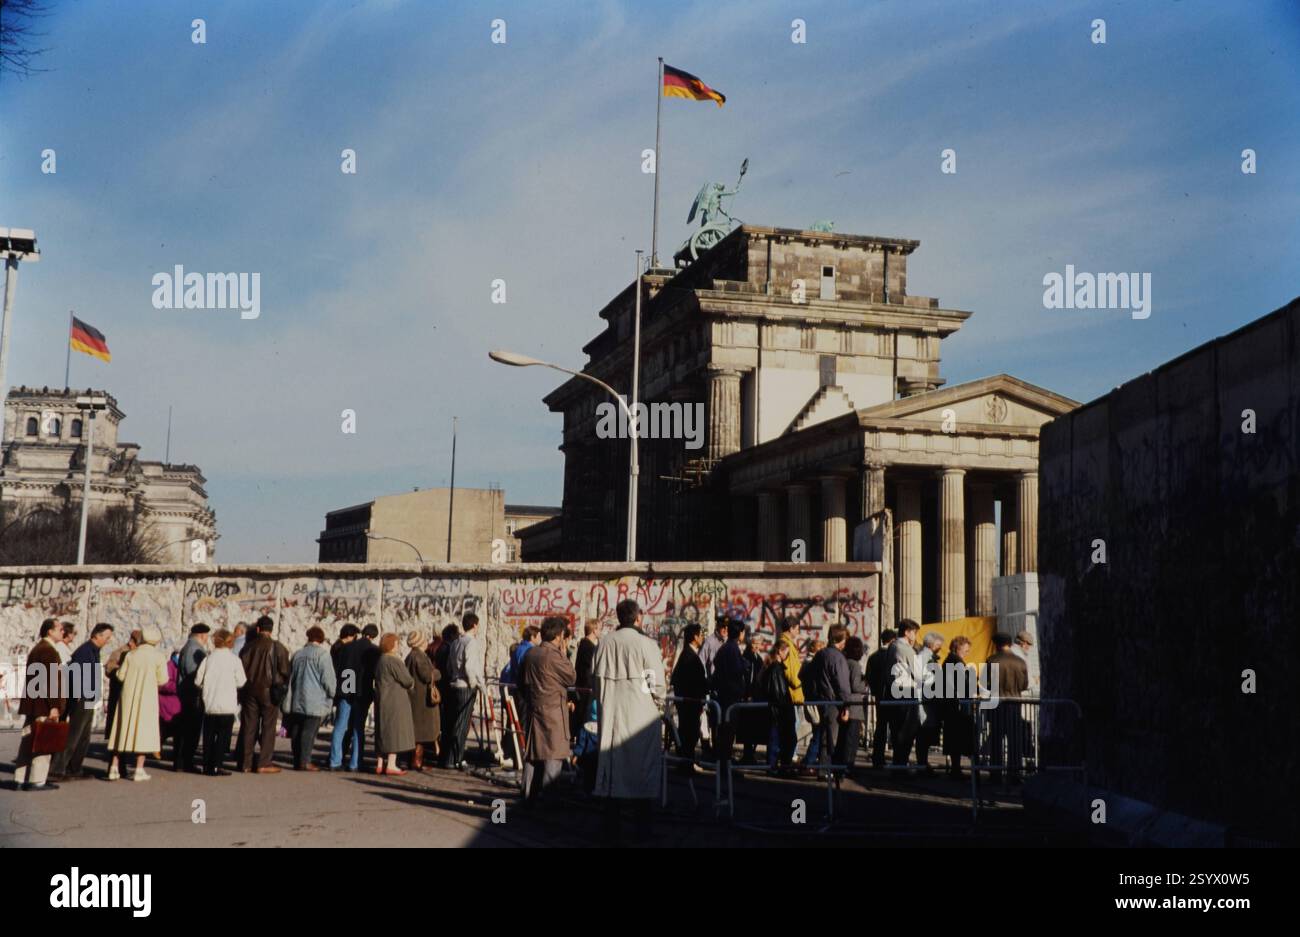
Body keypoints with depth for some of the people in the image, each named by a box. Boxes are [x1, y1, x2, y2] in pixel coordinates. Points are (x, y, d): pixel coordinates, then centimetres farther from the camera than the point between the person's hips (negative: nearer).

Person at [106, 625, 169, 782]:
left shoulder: (130, 655, 1)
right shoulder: (159, 657, -7)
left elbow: (120, 676, 2)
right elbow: (162, 680, -6)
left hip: (128, 696, 3)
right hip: (147, 697, -3)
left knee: (122, 729, 10)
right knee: (143, 729, 2)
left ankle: (114, 768, 8)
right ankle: (139, 770, -1)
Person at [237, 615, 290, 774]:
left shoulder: (248, 647, 3)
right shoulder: (278, 647, -7)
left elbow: (241, 670, 5)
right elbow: (284, 671, -6)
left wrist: (244, 689, 14)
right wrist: (282, 689, 9)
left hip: (250, 691, 4)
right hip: (269, 692, -3)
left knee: (249, 727, 8)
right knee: (268, 727, 1)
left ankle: (246, 763, 11)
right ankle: (264, 763, -2)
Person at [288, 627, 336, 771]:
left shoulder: (297, 654, 14)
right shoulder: (322, 654, -8)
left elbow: (290, 677, 20)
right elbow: (328, 678, -11)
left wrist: (290, 698, 26)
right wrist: (332, 693, 6)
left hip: (297, 701, 6)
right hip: (315, 702, -6)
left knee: (297, 730, 9)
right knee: (309, 731, -6)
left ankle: (297, 761, 11)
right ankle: (305, 762, -9)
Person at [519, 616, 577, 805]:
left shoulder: (530, 653, 10)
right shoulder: (554, 655, -17)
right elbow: (572, 677, -8)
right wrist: (565, 654, 0)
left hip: (533, 709, 8)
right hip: (552, 711, -8)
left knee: (532, 754, 13)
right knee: (553, 755, -3)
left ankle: (529, 795, 17)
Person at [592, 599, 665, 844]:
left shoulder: (604, 643, -1)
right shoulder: (646, 644, -11)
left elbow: (595, 677, 7)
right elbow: (657, 683, -8)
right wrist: (656, 703, 12)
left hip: (611, 715, 3)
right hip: (640, 716, -3)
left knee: (612, 769, 9)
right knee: (641, 769, 7)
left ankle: (611, 830, 12)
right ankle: (642, 830, 13)